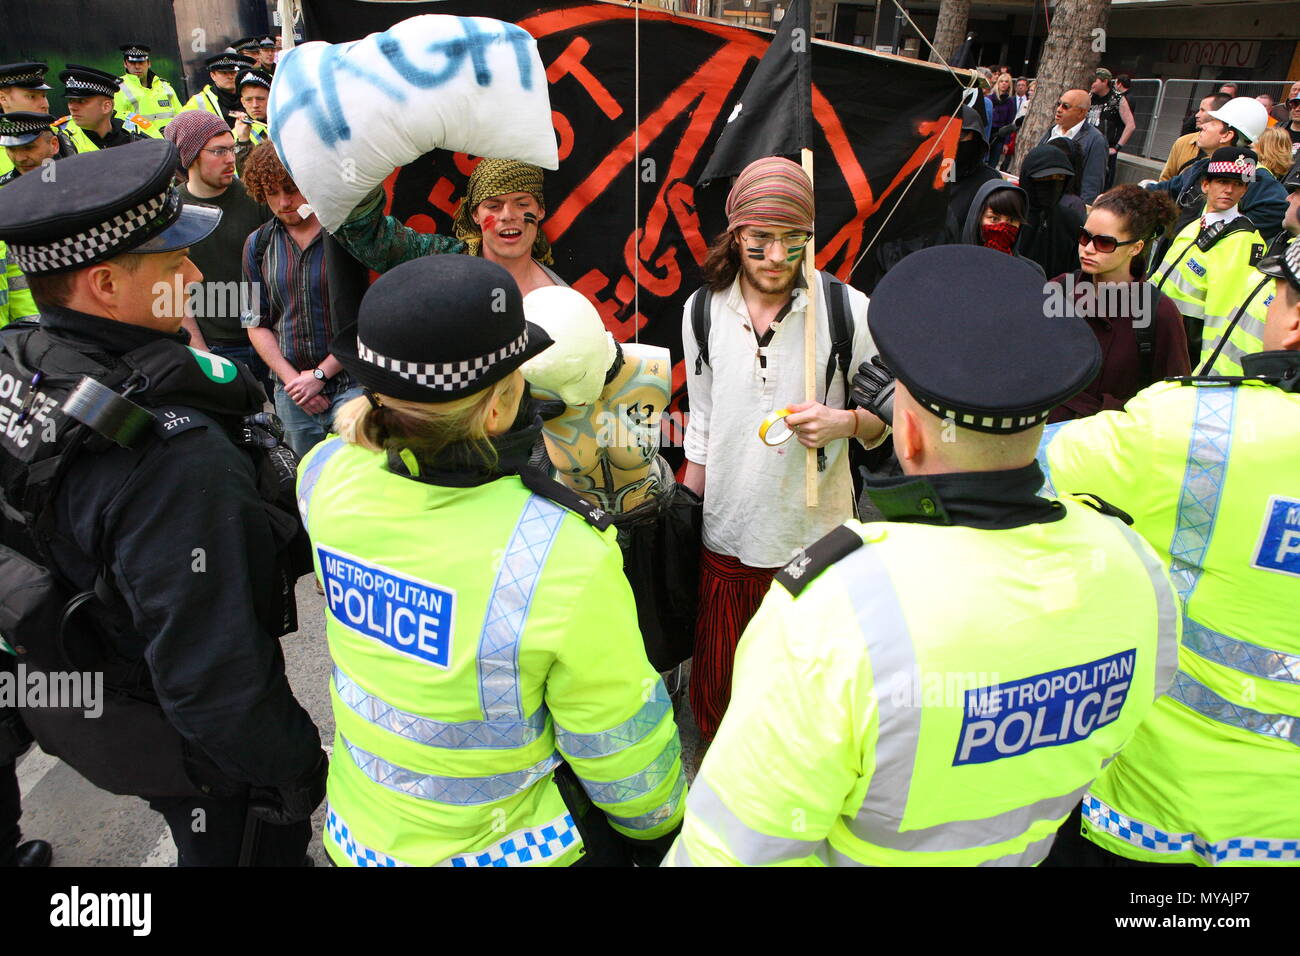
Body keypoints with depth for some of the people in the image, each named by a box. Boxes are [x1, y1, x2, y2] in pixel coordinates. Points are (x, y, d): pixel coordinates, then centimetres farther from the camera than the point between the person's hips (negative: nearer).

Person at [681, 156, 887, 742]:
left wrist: (847, 421, -20)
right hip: (727, 539, 2)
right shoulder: (702, 311, -1)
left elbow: (886, 418, 2)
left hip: (817, 538, -2)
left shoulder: (846, 308, -8)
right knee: (716, 693, 13)